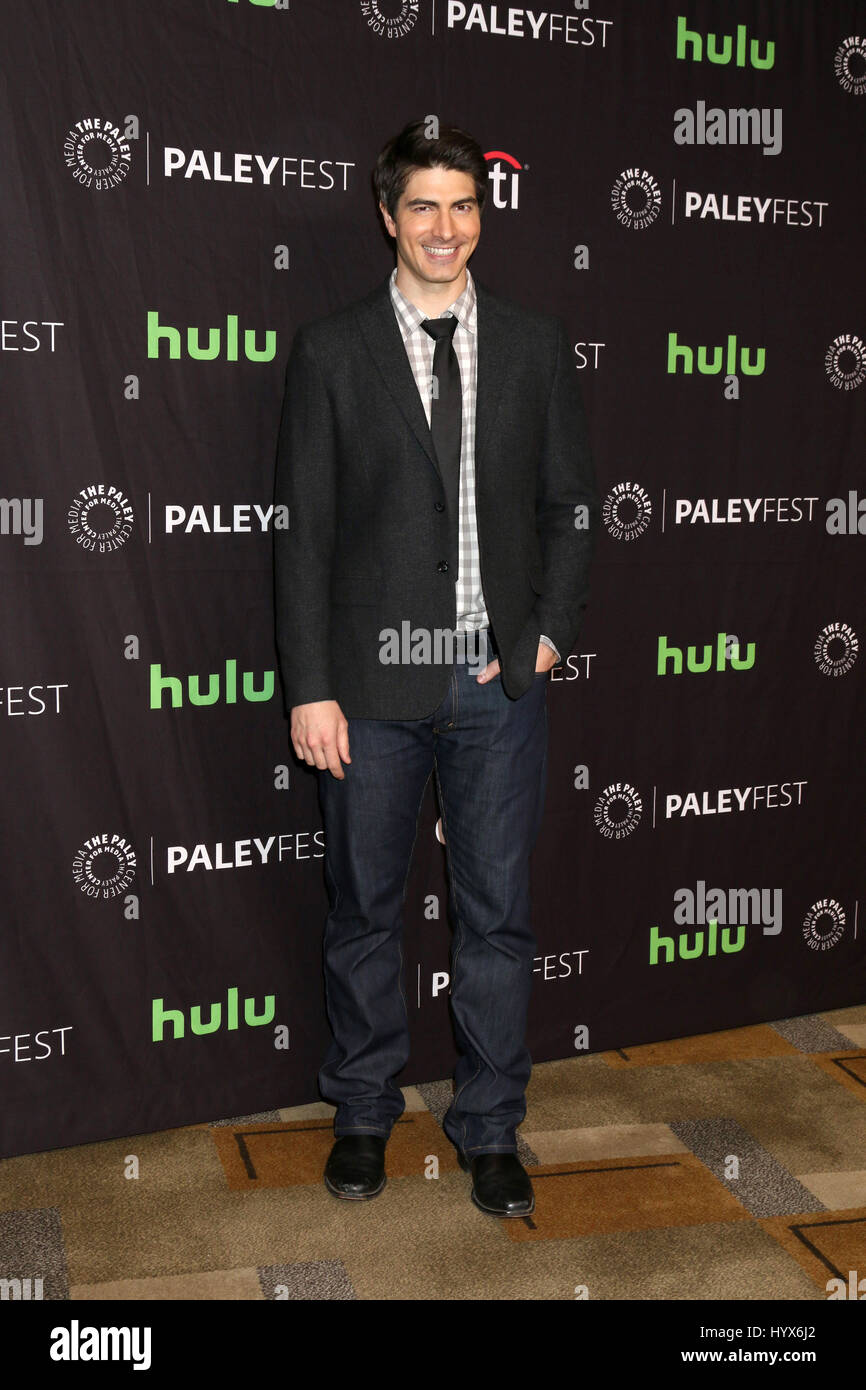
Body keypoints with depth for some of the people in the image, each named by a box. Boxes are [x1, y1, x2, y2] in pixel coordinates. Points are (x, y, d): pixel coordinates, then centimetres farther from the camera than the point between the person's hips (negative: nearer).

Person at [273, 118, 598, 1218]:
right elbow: (302, 531, -2)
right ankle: (363, 1116, 31)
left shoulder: (535, 344, 7)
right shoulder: (330, 351, 1)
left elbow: (571, 504, 11)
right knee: (363, 911, 11)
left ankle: (489, 1130, 26)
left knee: (496, 914, 9)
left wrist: (549, 633, -2)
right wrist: (309, 688, -7)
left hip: (500, 680, 2)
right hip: (373, 683, -1)